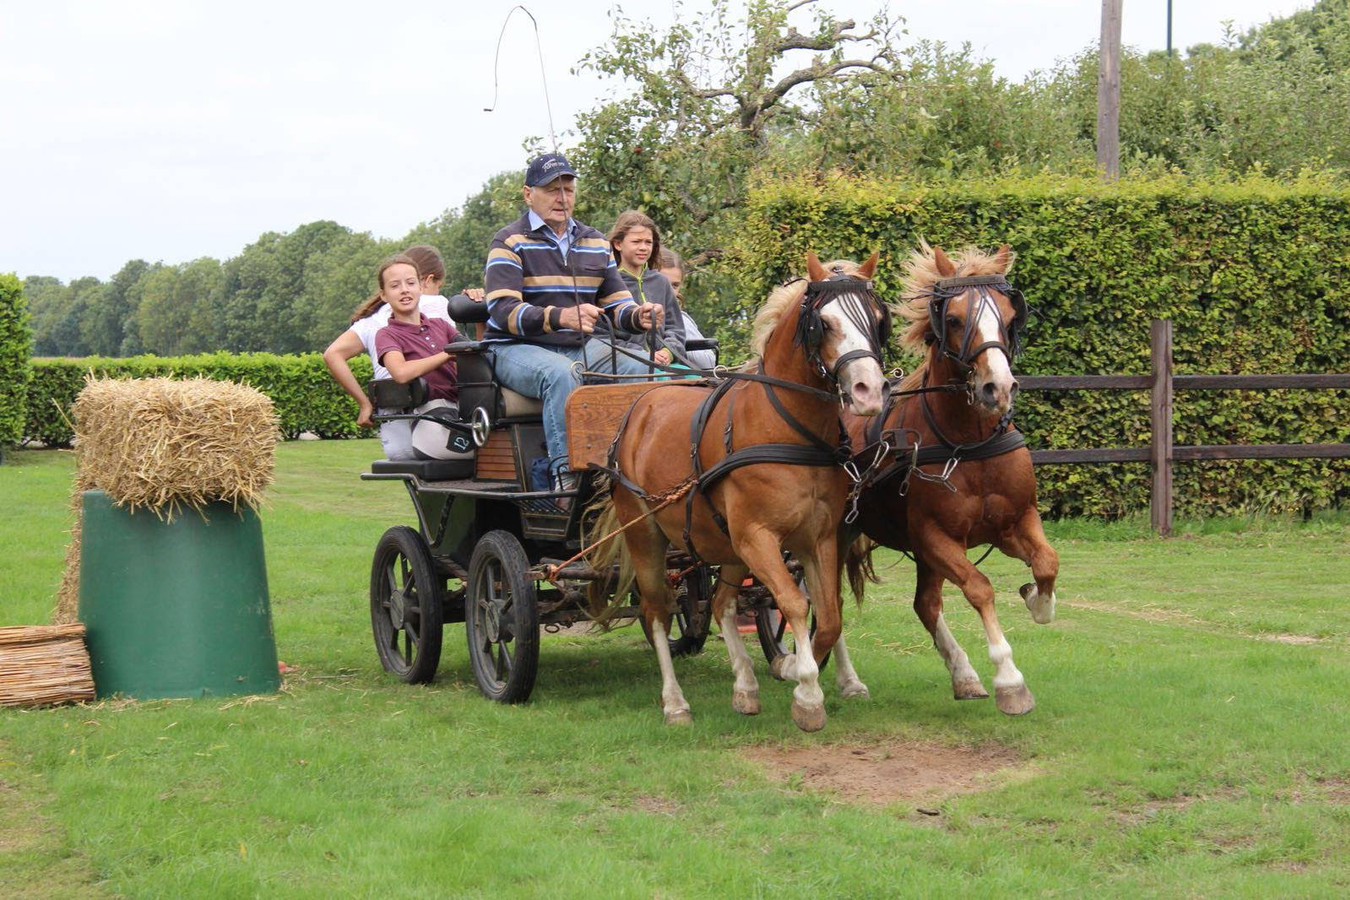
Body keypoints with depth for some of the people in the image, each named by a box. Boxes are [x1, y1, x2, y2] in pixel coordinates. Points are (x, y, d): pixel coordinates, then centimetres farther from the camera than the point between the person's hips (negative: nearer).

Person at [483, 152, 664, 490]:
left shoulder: (596, 243, 15)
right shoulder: (509, 242, -5)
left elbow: (616, 302, 13)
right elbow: (503, 310, -19)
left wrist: (638, 315, -14)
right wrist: (561, 317, -36)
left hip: (580, 347, 6)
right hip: (517, 348, -6)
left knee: (641, 370, -17)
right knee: (561, 373, -38)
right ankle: (564, 474, -37)